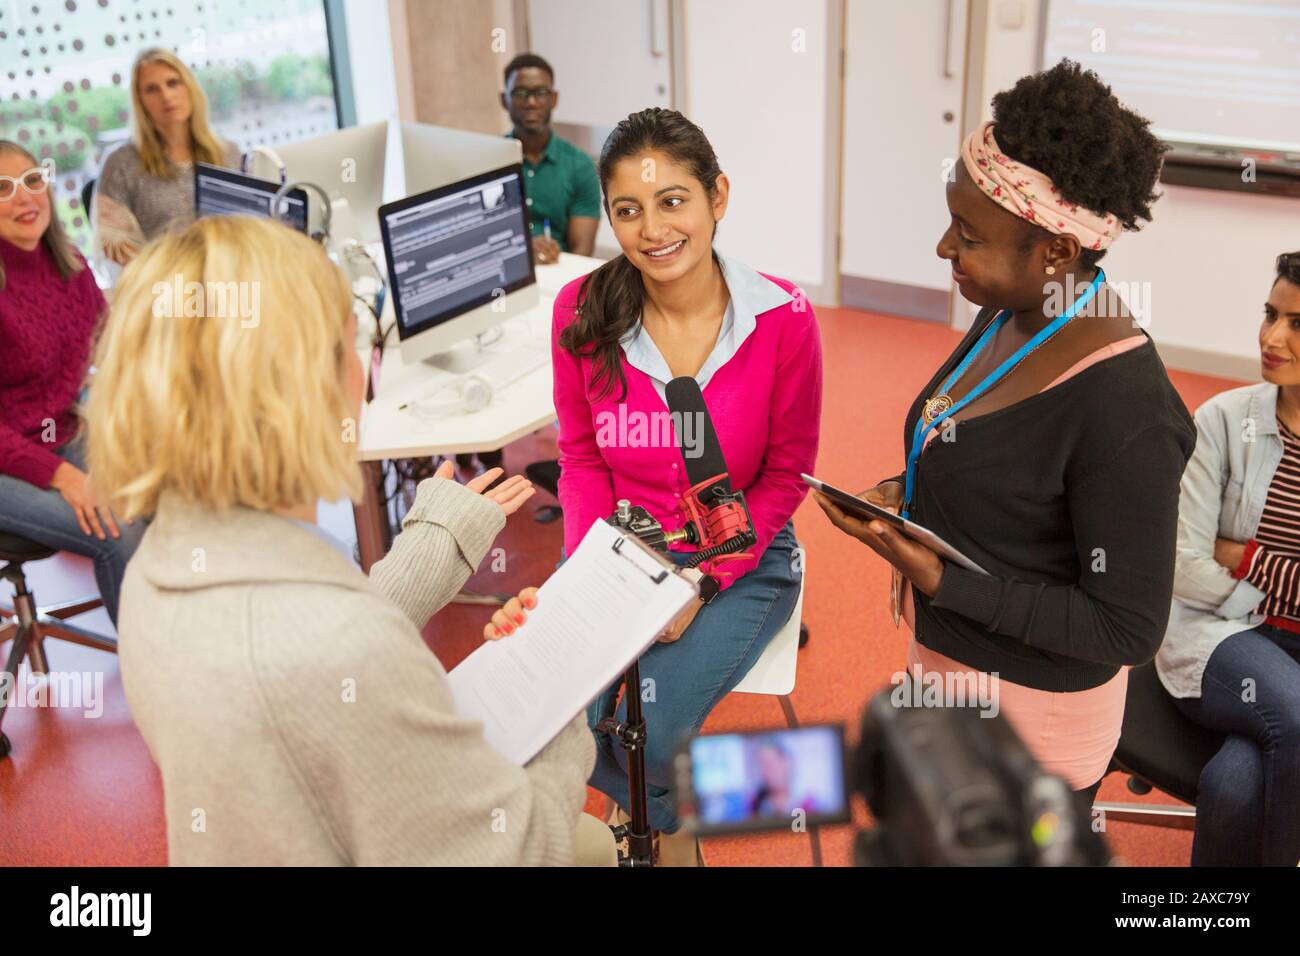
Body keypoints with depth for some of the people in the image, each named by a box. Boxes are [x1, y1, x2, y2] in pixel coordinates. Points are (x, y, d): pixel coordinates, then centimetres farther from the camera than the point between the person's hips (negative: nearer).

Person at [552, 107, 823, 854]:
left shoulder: (783, 319, -16)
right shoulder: (581, 310, -9)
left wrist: (704, 581, -16)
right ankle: (656, 819, 20)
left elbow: (786, 475, -6)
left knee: (647, 731, -19)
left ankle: (653, 814, 22)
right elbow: (581, 456, 2)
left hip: (739, 558, -2)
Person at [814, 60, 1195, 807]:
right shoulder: (1009, 317, -4)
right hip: (947, 667, 8)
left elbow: (1128, 630, -23)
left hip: (1028, 719, -8)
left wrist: (939, 581, -26)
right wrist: (909, 494, -6)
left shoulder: (1125, 410, -29)